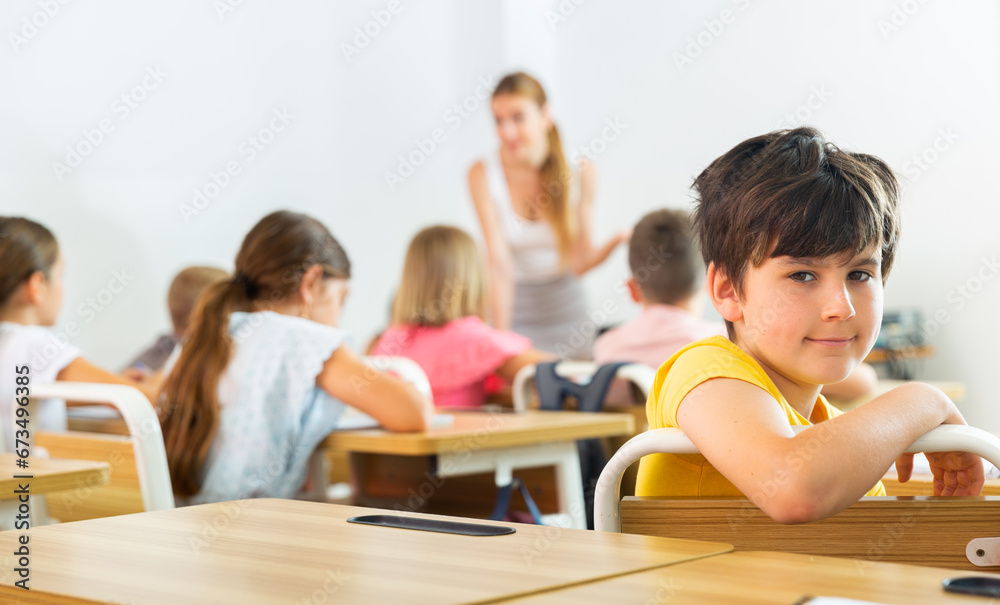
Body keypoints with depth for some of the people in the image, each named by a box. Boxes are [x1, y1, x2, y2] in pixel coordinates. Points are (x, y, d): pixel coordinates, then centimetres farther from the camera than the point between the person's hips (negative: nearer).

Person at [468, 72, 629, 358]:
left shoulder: (578, 172, -9)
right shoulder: (483, 173, -13)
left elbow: (579, 261, -8)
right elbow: (499, 260, -21)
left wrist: (616, 241, -27)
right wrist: (500, 335, -28)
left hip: (566, 309, 2)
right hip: (514, 307, -2)